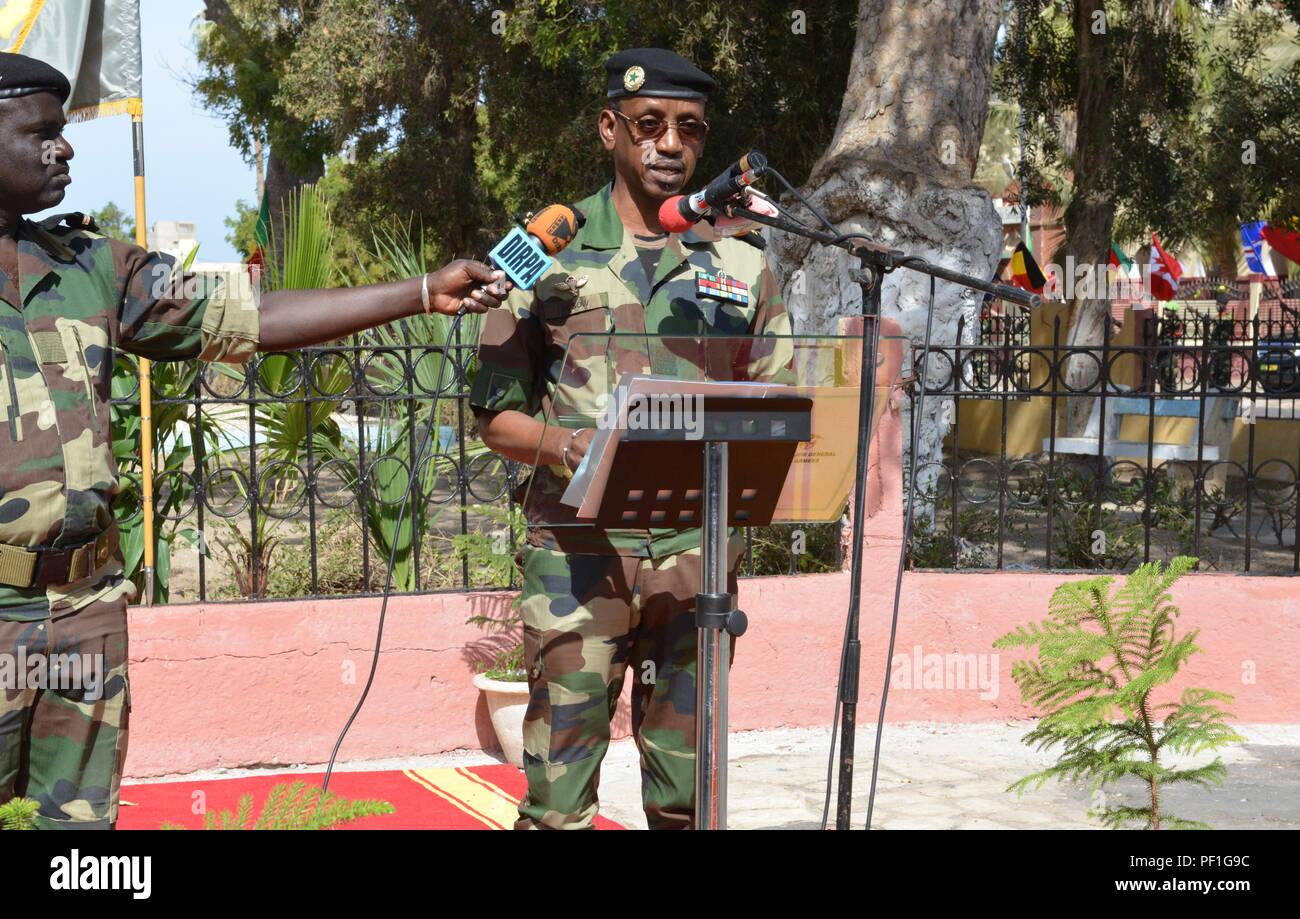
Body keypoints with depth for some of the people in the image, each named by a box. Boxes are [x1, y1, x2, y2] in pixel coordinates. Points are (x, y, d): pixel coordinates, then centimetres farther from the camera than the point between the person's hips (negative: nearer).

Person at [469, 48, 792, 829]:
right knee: (559, 795, -2)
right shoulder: (551, 253, 4)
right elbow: (497, 413, 4)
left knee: (686, 791, 10)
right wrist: (561, 446, -16)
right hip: (579, 551, -2)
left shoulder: (742, 261, 11)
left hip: (699, 551, 2)